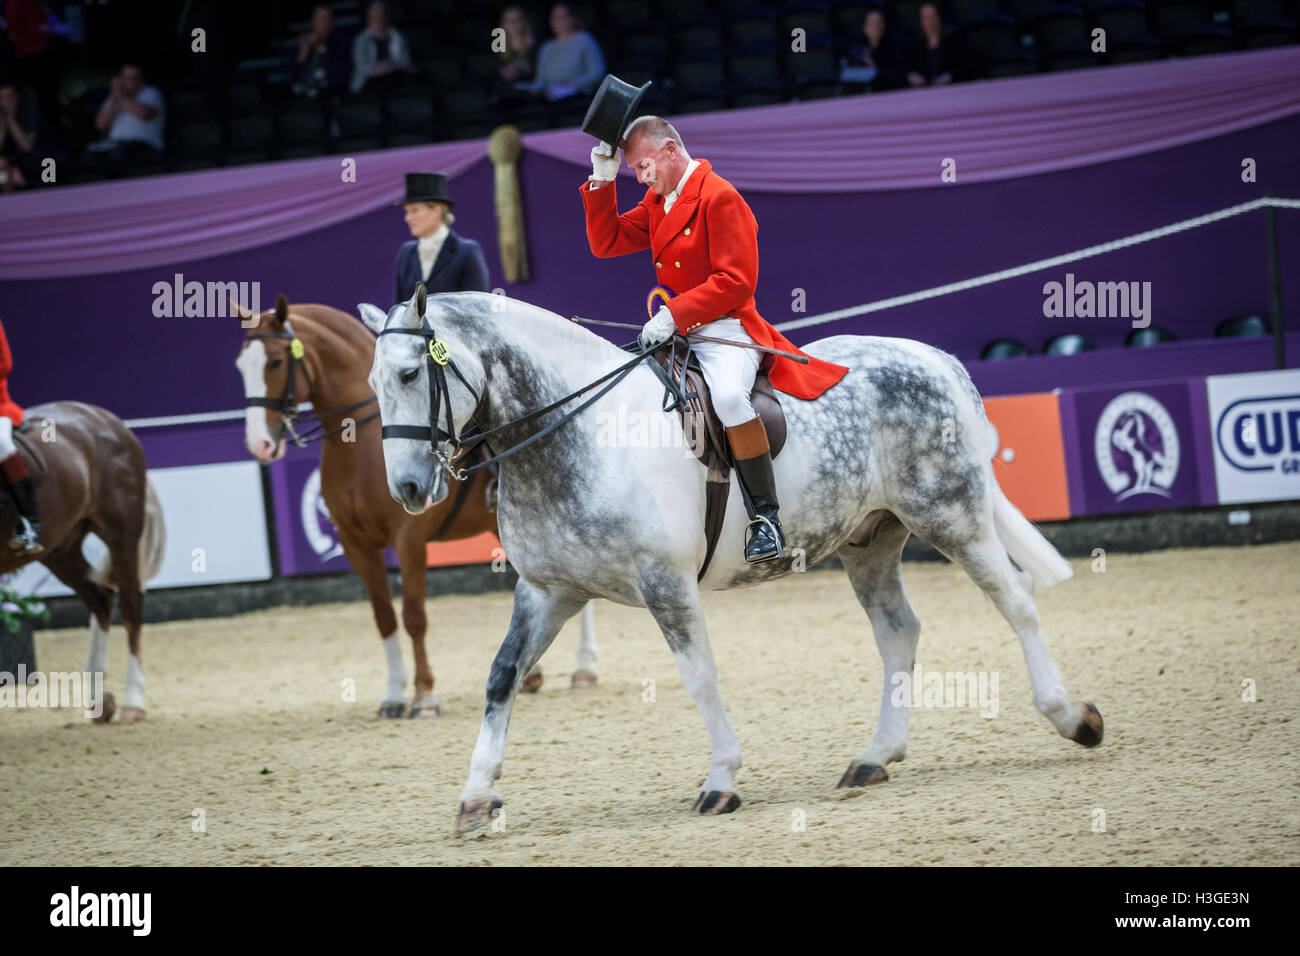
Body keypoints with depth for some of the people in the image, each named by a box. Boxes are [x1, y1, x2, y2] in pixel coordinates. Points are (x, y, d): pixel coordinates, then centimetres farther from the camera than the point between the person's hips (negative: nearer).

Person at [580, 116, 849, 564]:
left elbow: (736, 282, -18)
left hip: (723, 327, -9)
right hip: (674, 330, 9)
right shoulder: (657, 203, 16)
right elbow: (606, 243, 15)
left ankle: (766, 516, -28)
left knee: (728, 395, -37)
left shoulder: (720, 197, -12)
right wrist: (601, 181, 5)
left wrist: (675, 313, -25)